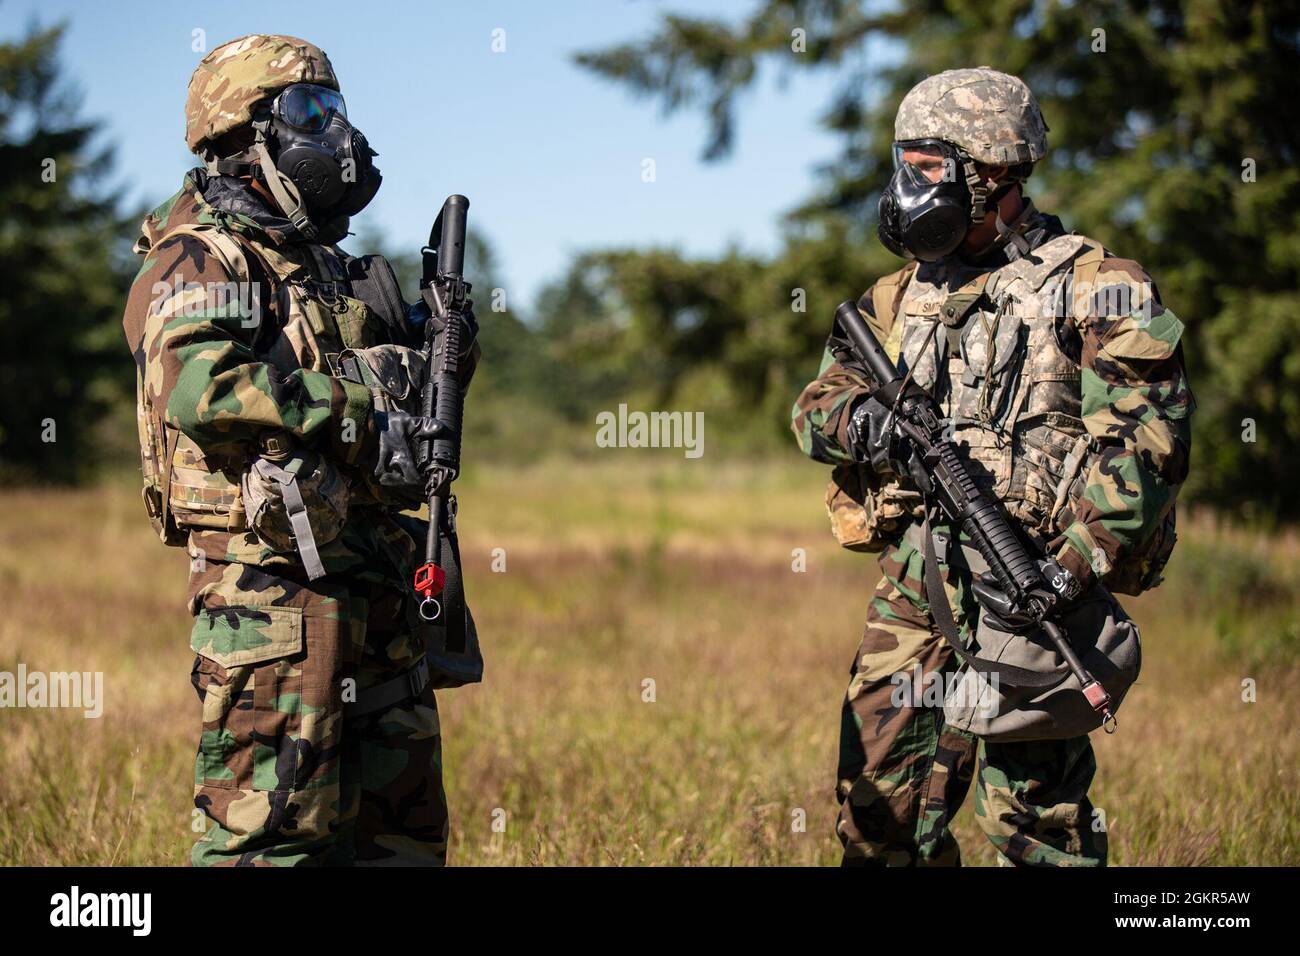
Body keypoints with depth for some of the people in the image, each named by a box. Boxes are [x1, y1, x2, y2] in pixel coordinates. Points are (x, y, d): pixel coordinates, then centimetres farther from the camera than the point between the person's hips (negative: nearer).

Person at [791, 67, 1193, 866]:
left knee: (1033, 818, -6)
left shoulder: (1087, 288, -4)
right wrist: (857, 420, -10)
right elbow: (819, 402, 15)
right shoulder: (903, 295, 17)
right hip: (911, 596, 6)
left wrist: (1078, 561, -22)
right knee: (877, 812, 9)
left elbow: (1150, 437, -12)